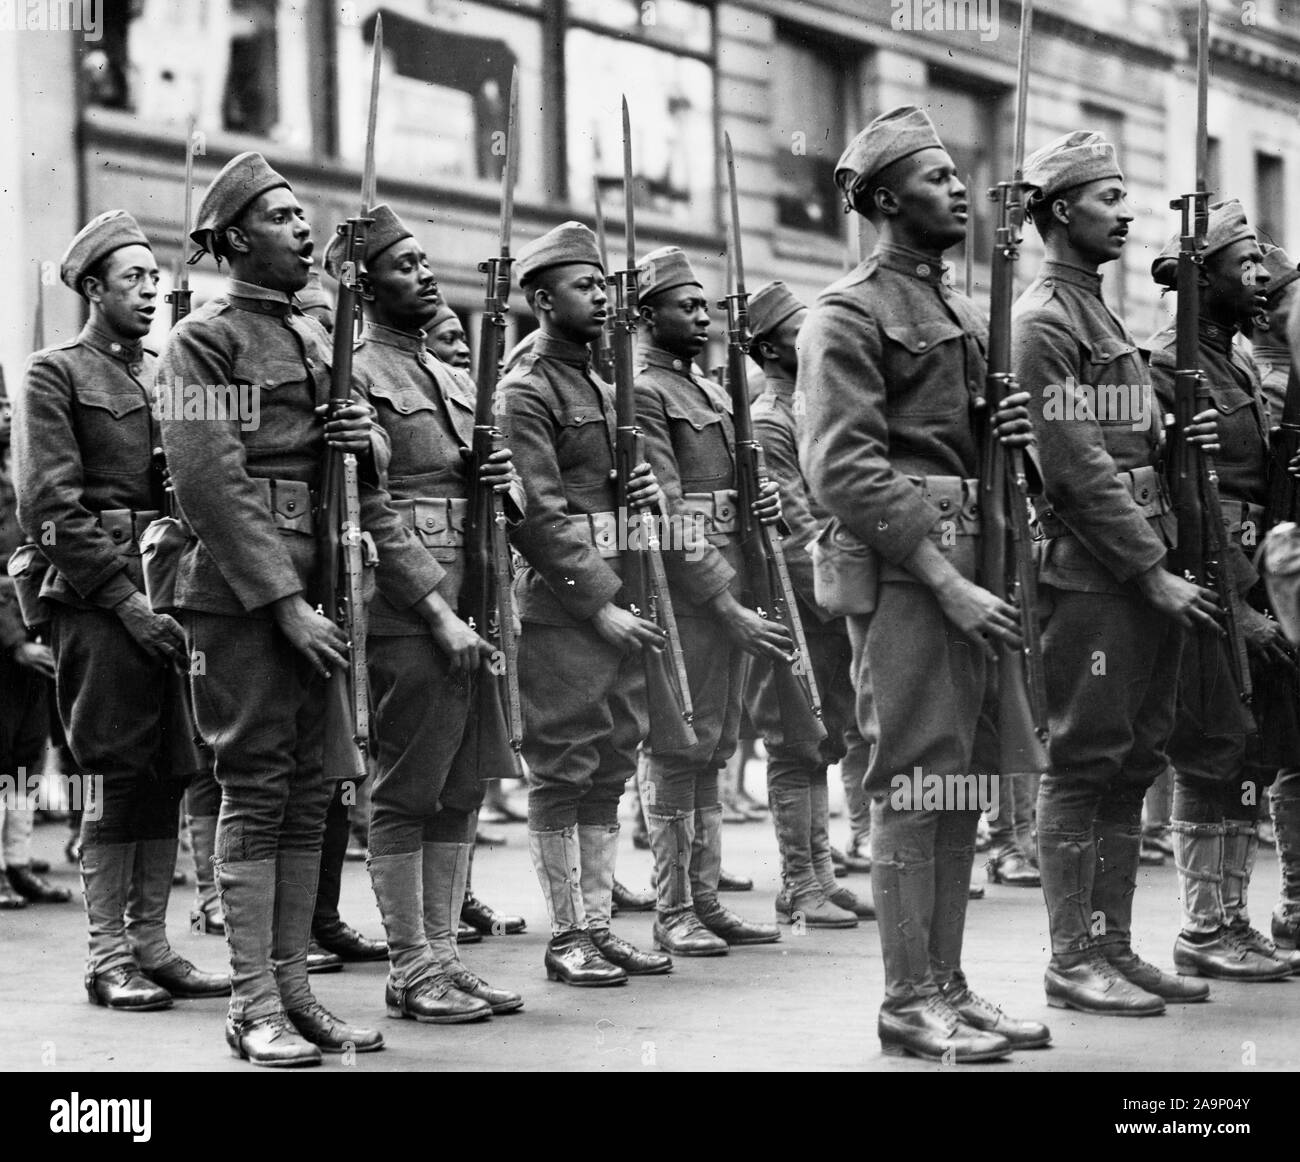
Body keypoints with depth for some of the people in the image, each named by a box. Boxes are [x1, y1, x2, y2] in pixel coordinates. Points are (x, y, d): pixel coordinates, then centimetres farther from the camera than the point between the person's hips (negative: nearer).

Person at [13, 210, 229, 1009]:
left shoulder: (171, 374, 18)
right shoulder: (56, 376, -1)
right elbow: (50, 507, -9)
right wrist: (126, 598, -15)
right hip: (101, 601, -6)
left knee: (170, 779, 6)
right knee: (115, 782, -4)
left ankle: (153, 944, 13)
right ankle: (109, 959, 2)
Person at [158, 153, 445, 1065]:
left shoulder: (318, 337, 17)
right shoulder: (203, 341, -6)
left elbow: (369, 473, 21)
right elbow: (213, 486, -14)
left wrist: (366, 439, -4)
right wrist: (287, 606, -18)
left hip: (318, 594, 7)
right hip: (241, 597, -7)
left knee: (308, 794, 8)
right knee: (256, 792, -5)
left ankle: (293, 986, 14)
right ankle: (254, 1006, -1)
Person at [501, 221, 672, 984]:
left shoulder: (606, 386, 18)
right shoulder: (526, 391, -9)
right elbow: (539, 518, -15)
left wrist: (649, 487, 4)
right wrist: (598, 606, -18)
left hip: (619, 601, 8)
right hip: (561, 604, -8)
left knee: (611, 768, 10)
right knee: (563, 771, -3)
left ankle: (599, 923, 17)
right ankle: (566, 936, 3)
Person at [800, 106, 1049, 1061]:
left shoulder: (967, 317, 21)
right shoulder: (849, 315, -5)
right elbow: (845, 468, -14)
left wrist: (1011, 434, 3)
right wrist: (945, 581, -19)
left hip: (973, 569, 8)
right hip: (902, 569, -8)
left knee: (964, 783, 9)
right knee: (917, 782, -8)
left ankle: (949, 983, 15)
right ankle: (911, 1000, -3)